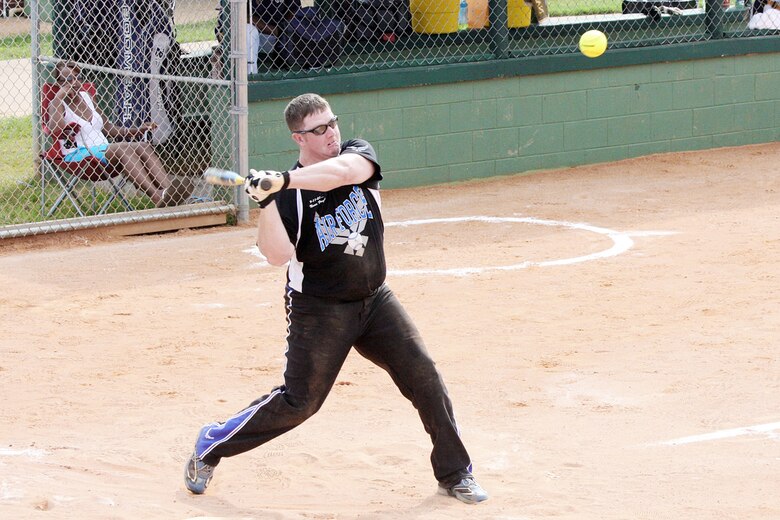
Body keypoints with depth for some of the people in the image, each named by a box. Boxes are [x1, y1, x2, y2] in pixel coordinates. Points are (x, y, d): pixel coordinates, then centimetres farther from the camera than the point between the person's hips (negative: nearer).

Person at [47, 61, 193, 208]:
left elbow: (108, 128, 28)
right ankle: (157, 197, -49)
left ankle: (168, 187, -41)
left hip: (103, 149, 7)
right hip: (78, 154, -7)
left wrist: (136, 130, 16)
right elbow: (55, 130, -20)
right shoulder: (57, 104, 3)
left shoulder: (85, 96, 23)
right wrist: (59, 96, -14)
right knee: (123, 148, -32)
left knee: (144, 147, -18)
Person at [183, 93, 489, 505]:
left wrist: (282, 181, -38)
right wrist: (266, 203, -35)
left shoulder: (358, 153, -3)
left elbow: (342, 171, -29)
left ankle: (454, 474, 10)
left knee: (423, 377, -3)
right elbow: (278, 256, -23)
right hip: (319, 311, -4)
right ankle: (211, 445, 14)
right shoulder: (289, 193, -12)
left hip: (374, 301, 4)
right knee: (298, 402, -4)